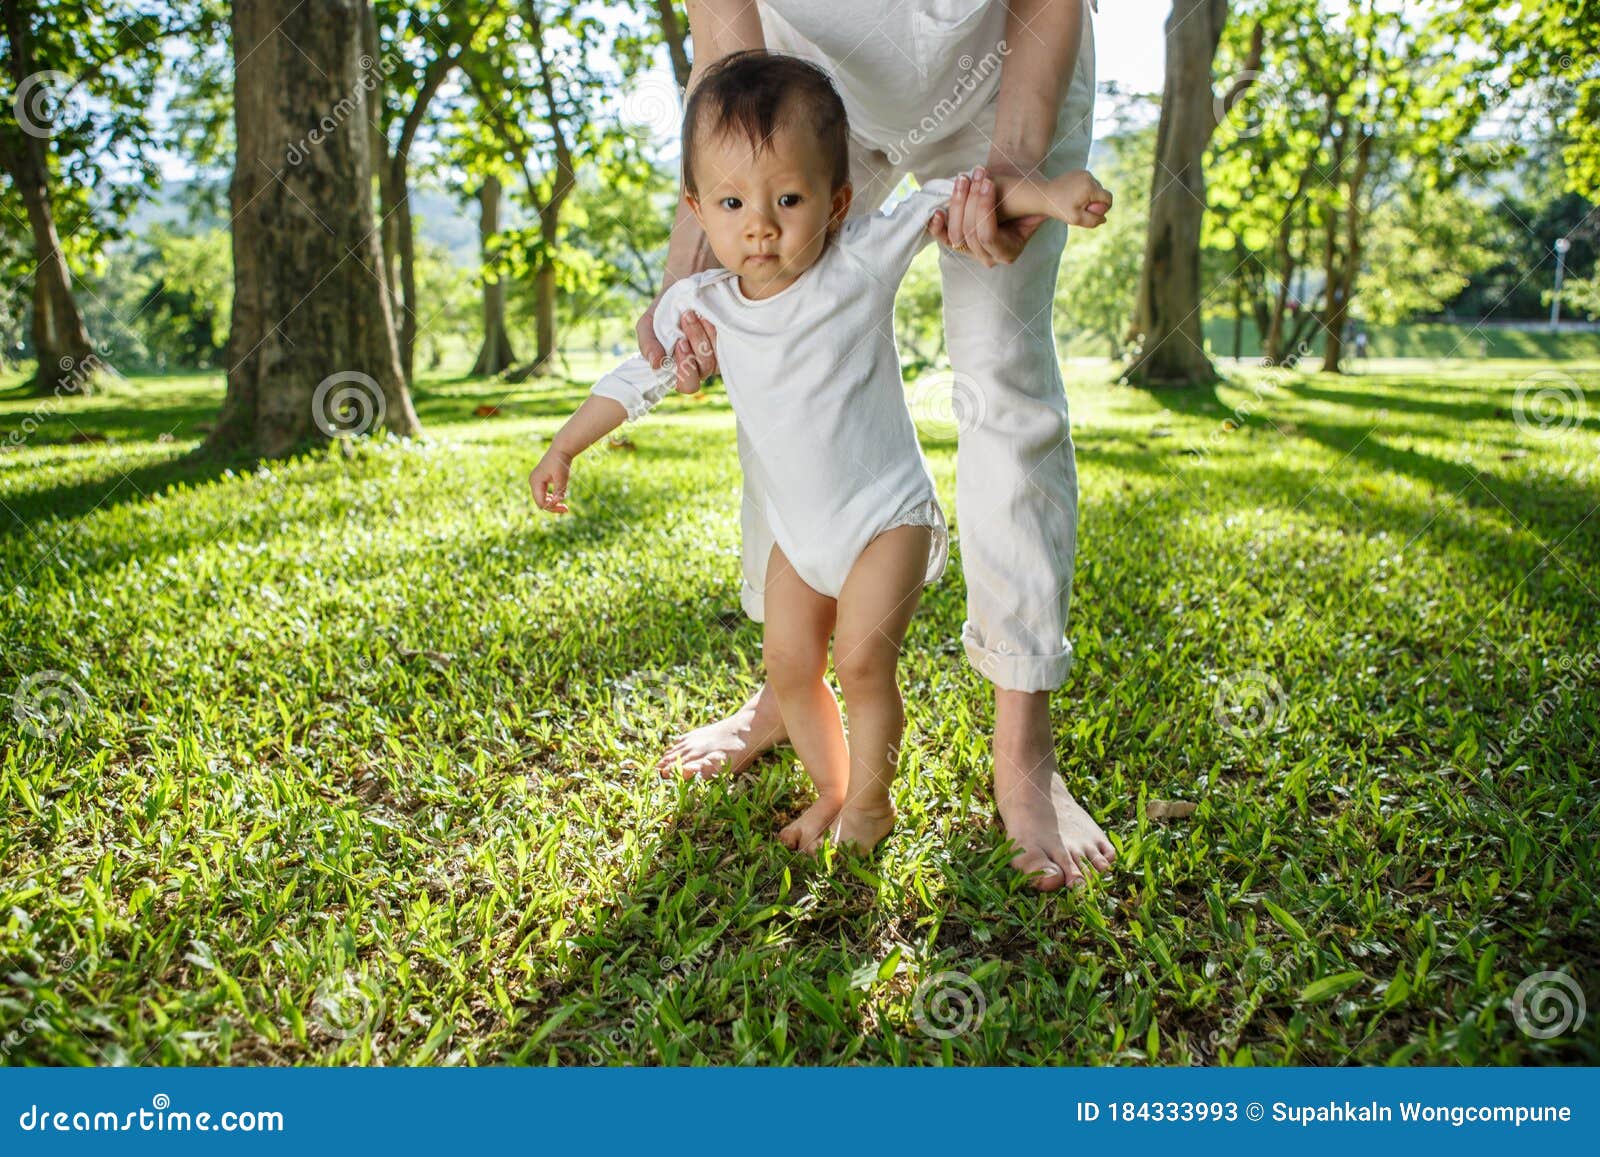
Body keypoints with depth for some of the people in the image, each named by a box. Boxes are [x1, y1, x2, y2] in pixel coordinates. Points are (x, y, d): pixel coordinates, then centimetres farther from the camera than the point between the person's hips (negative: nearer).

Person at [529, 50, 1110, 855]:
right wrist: (564, 449, 8)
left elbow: (945, 201, -18)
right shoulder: (698, 304, -6)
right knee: (788, 665, 7)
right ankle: (830, 790, 28)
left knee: (861, 658, -14)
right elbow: (636, 379, 6)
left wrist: (1045, 193, -32)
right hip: (798, 531, 5)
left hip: (886, 516, -5)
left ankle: (871, 800, 10)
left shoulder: (861, 262, -18)